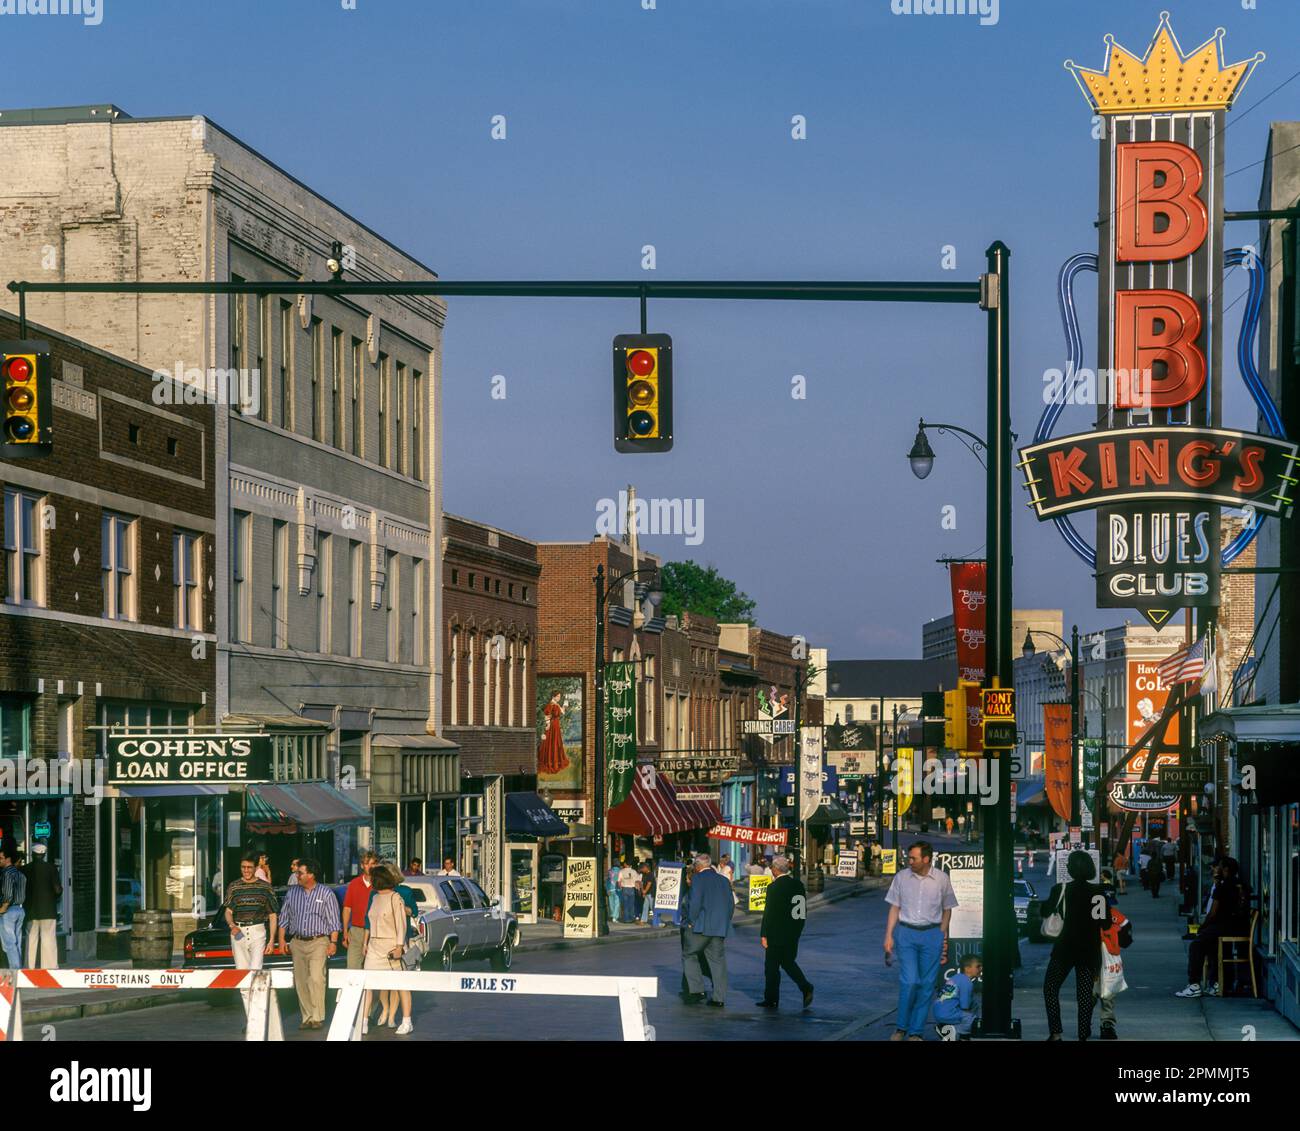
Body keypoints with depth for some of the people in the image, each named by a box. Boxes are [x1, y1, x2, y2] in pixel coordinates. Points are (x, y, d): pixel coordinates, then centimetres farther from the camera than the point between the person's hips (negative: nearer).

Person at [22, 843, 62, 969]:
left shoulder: (25, 869, -1)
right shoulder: (51, 868, -6)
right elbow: (58, 889, -10)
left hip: (31, 910, 2)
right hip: (48, 910, -2)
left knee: (31, 939, 8)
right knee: (48, 939, 0)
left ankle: (30, 968, 8)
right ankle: (49, 967, -3)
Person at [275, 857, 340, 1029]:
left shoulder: (326, 894, -1)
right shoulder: (292, 893, 10)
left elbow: (334, 921, 0)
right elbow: (284, 918, 15)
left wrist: (333, 942, -7)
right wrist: (282, 939, 7)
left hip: (318, 942, -4)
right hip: (297, 943, 4)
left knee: (316, 979, -16)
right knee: (300, 981, 3)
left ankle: (317, 1017, -11)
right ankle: (307, 1017, 10)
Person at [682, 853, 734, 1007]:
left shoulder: (698, 878, -6)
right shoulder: (723, 881, 12)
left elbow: (695, 902, -16)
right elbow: (732, 904, 12)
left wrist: (691, 921, -6)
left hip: (701, 927, -6)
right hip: (720, 928, 6)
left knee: (689, 955, 7)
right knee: (718, 960, 7)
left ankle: (697, 990, -4)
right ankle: (719, 998, 5)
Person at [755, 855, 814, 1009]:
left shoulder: (774, 887, -15)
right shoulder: (798, 884, 6)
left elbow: (769, 913, -16)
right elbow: (804, 911, 11)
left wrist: (764, 935, -11)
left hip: (777, 934, -7)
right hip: (794, 933, 7)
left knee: (772, 966, 3)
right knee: (788, 962, 17)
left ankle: (771, 999, 8)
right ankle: (806, 988, -1)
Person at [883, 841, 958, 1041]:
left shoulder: (942, 879, 0)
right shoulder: (901, 877, 1)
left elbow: (947, 909, 10)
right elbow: (894, 908, 7)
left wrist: (942, 936, 8)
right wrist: (889, 936, 1)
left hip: (932, 934, 1)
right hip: (907, 933, 0)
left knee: (926, 985, 1)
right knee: (909, 981, -12)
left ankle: (916, 1031, 10)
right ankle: (901, 1027, 4)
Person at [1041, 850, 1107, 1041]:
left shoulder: (1060, 890, -9)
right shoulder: (1098, 893, -4)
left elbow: (1046, 911, 3)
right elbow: (1106, 923, -2)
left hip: (1065, 948, -2)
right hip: (1090, 950, 2)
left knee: (1050, 988, 11)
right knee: (1085, 993, 8)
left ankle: (1055, 1033, -1)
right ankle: (1083, 1035, 3)